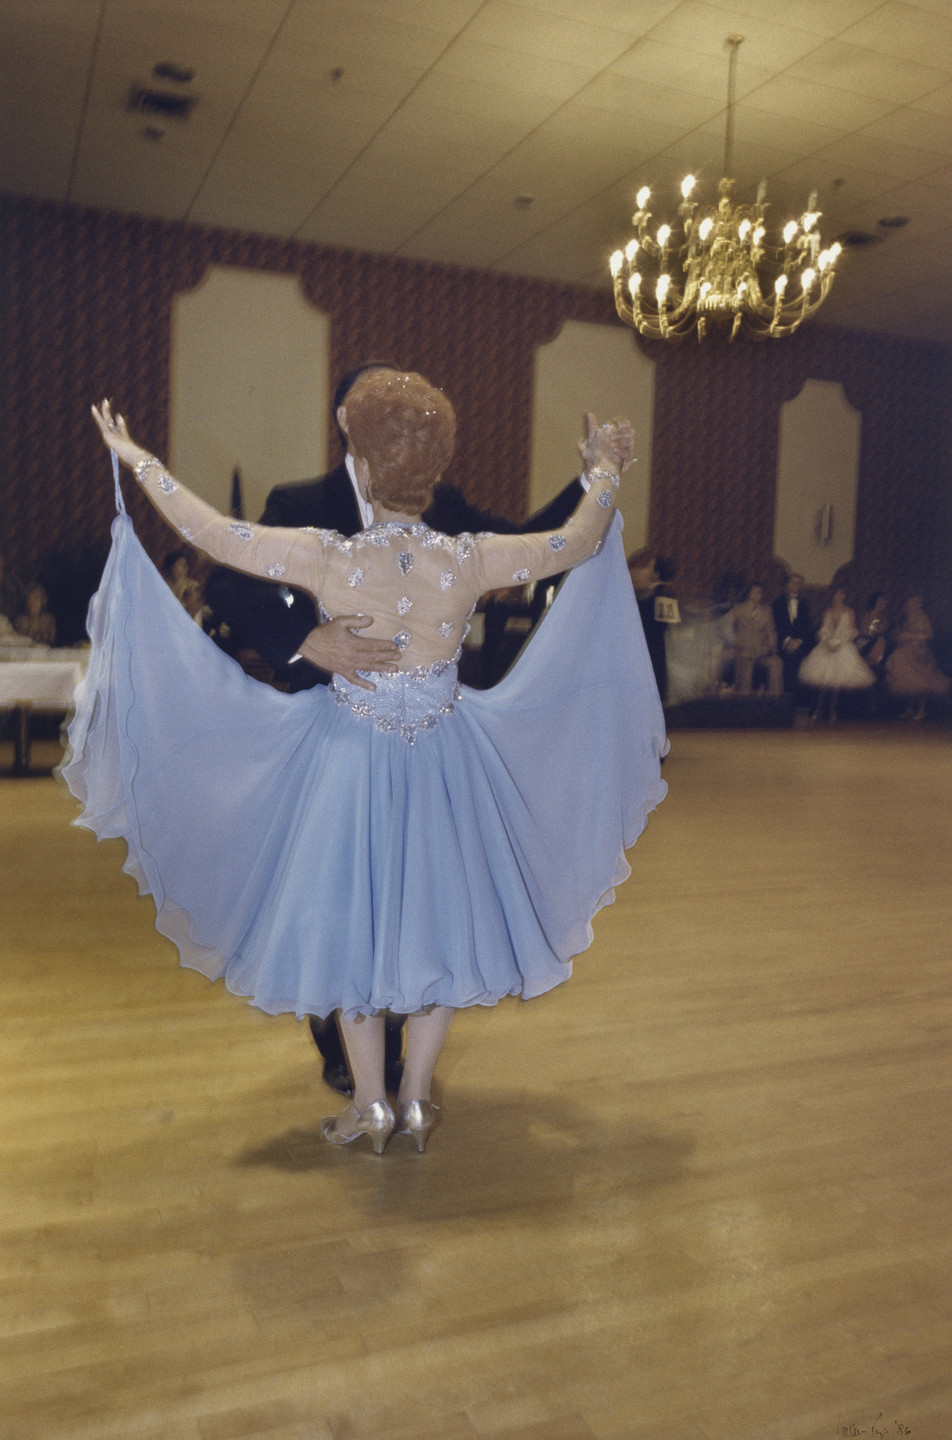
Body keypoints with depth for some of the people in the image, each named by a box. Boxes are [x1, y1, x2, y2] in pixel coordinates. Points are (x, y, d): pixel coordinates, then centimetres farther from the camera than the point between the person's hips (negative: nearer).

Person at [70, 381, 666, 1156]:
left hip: (349, 762, -1)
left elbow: (215, 534, -9)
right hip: (444, 764, 1)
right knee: (437, 919, 16)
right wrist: (604, 471, 18)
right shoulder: (470, 561, -14)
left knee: (350, 920, 15)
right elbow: (579, 541, -1)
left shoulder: (328, 559, -18)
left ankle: (370, 1104, 22)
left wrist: (138, 460, 6)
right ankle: (416, 1099, 24)